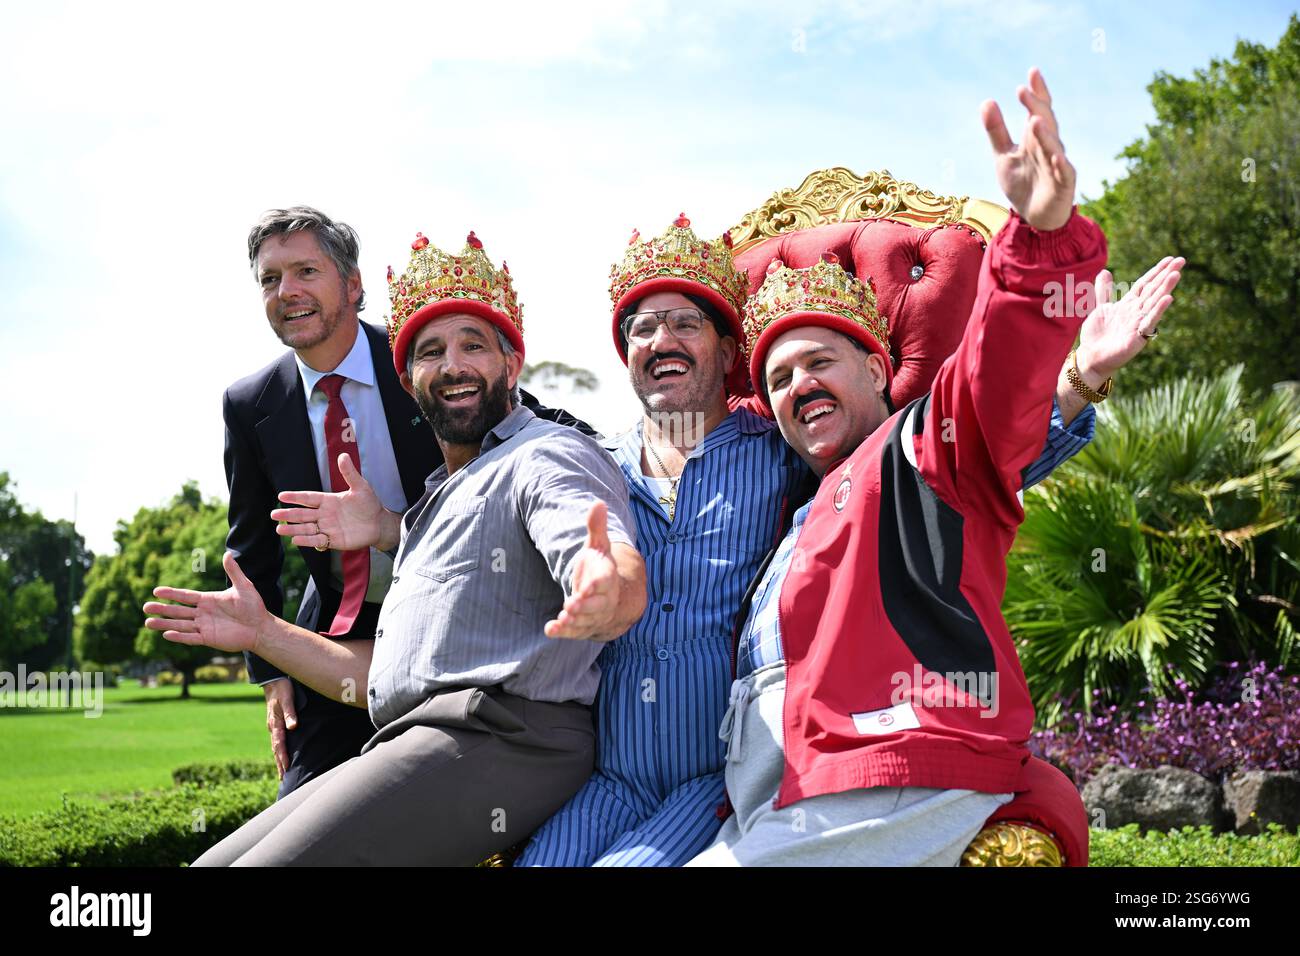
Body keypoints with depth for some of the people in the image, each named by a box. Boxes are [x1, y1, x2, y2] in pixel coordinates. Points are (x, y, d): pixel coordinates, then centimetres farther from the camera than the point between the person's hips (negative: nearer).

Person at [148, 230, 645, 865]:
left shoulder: (546, 455, -1)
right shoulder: (432, 501, 29)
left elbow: (626, 577, -24)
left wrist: (609, 591, -47)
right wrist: (262, 634, 24)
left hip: (498, 738, -9)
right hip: (409, 743, 9)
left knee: (268, 860, -22)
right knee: (216, 861, 4)